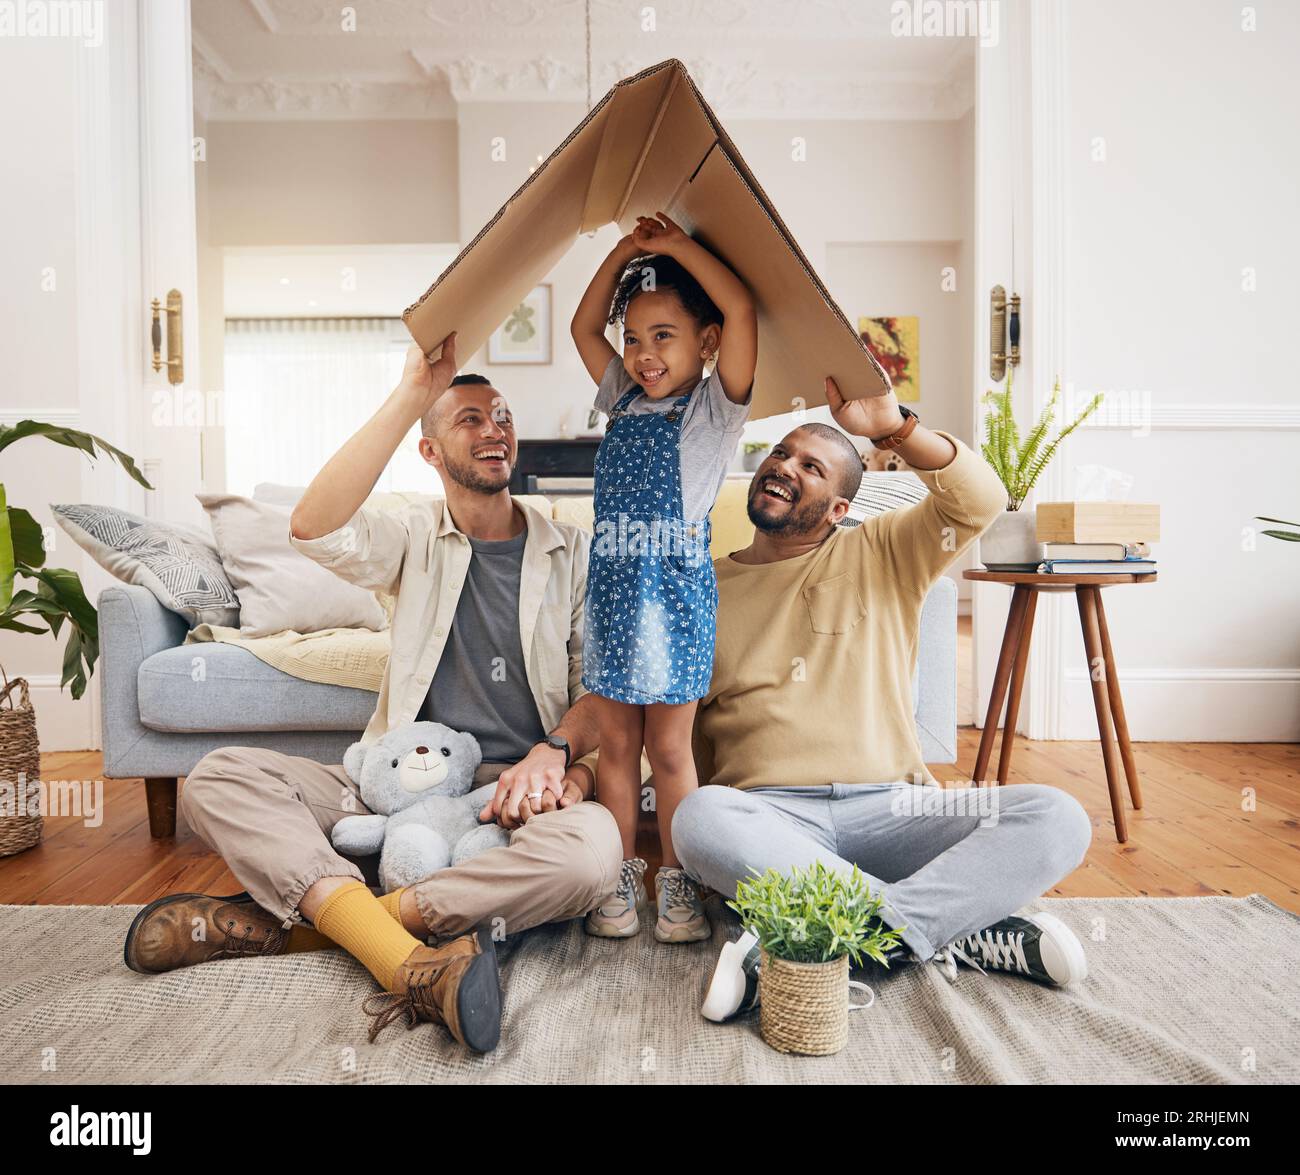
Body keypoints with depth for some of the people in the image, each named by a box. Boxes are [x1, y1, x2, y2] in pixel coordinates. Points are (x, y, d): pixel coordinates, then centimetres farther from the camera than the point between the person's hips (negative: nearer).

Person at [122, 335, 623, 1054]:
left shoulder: (572, 554, 8)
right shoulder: (414, 538, 7)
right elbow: (314, 529, -16)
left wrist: (554, 751, -17)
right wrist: (412, 395, -19)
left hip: (515, 790, -1)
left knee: (593, 850, -36)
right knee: (219, 778, -19)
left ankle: (289, 920, -27)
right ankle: (409, 961, -35)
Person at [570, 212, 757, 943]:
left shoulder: (716, 406, -2)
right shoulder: (625, 400, 14)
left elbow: (742, 310, -15)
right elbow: (583, 326, 20)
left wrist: (679, 245, -5)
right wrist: (625, 251, 11)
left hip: (676, 588, -5)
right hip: (611, 586, 5)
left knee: (669, 748, 4)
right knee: (616, 744, 10)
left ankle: (679, 882, 20)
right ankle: (622, 878, 22)